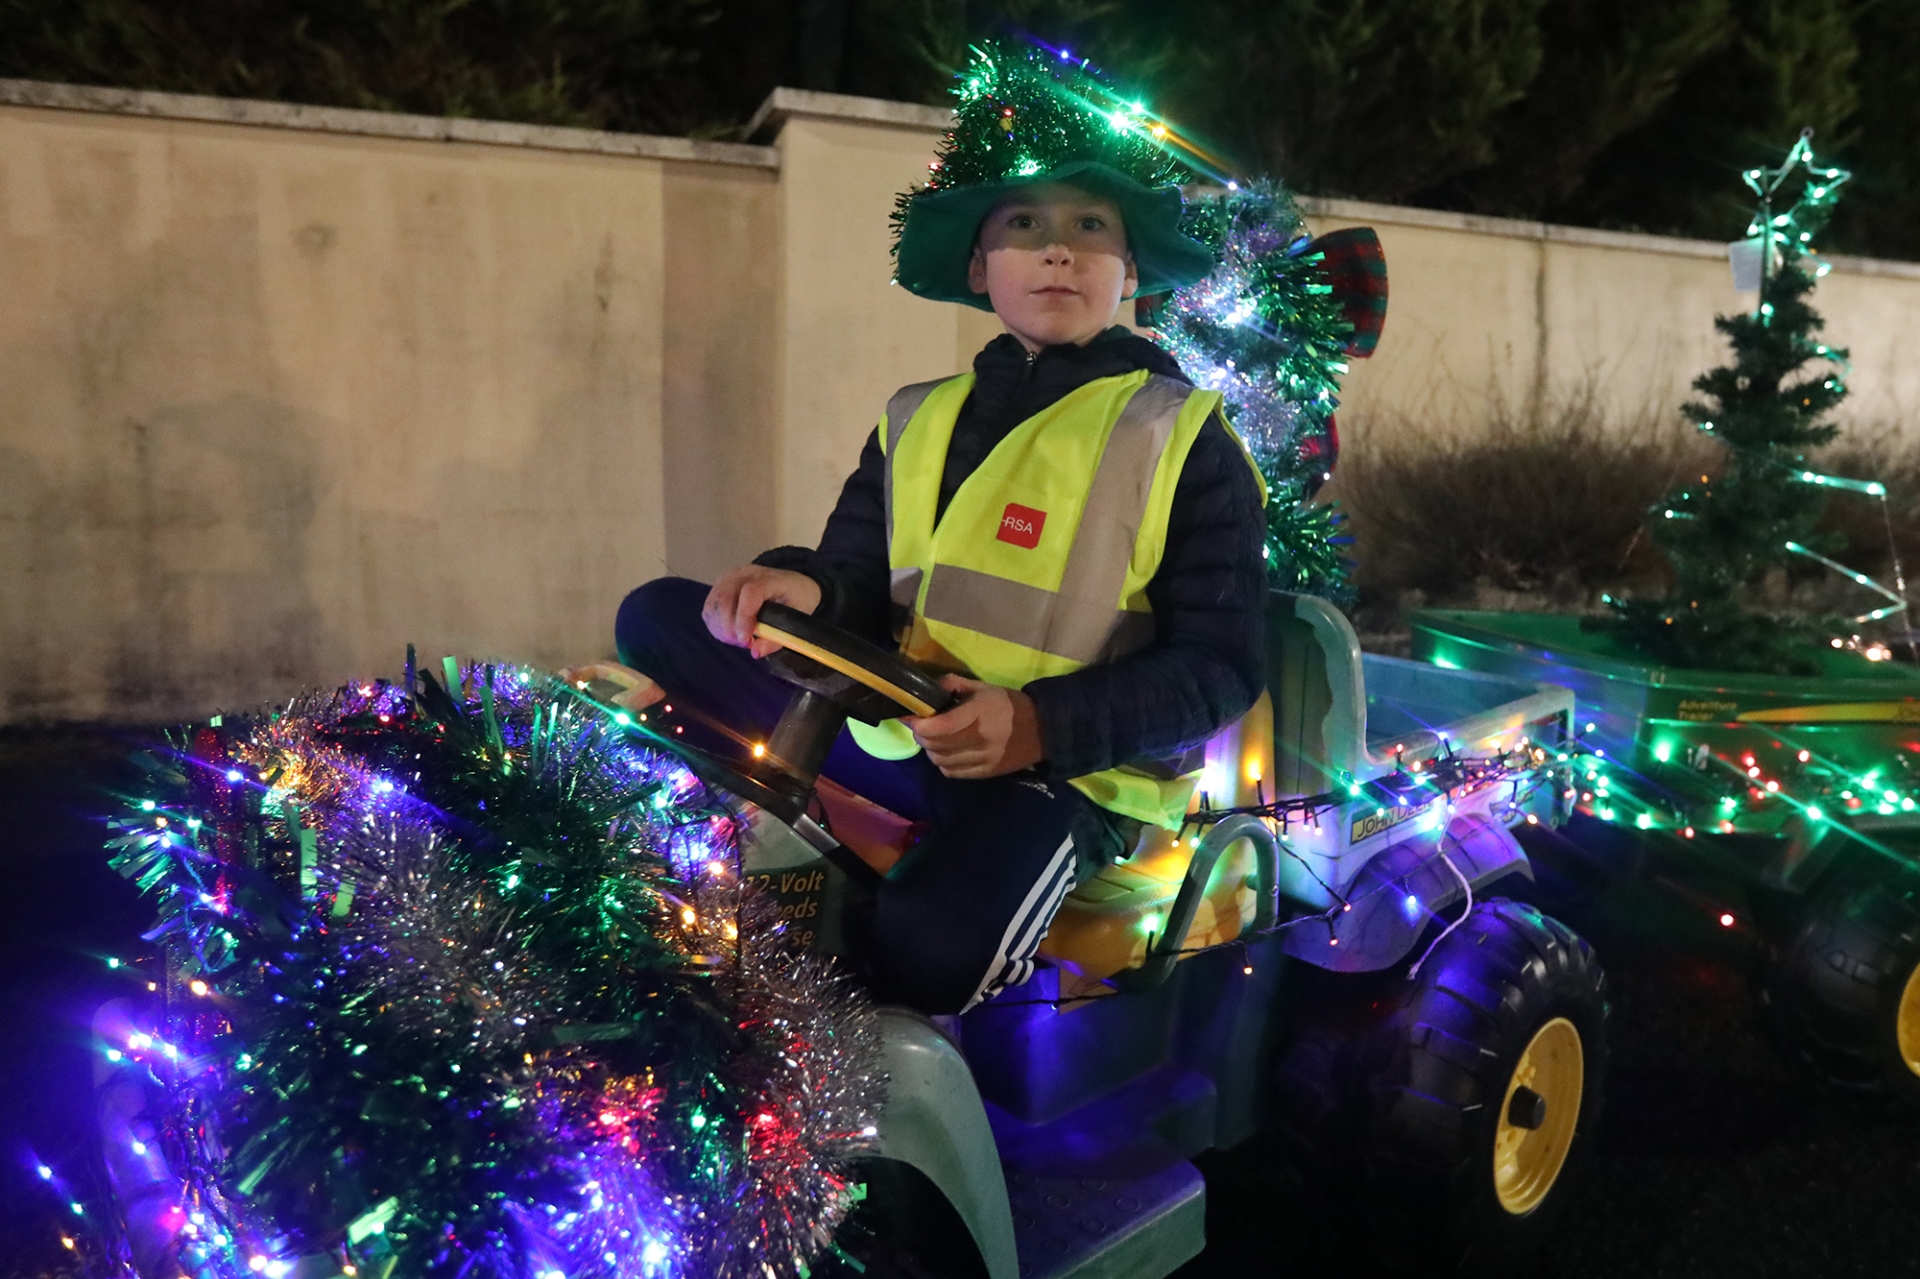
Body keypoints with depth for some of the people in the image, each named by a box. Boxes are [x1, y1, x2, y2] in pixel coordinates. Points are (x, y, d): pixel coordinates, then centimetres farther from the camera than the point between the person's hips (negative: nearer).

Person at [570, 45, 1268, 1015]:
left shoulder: (1182, 437, -2)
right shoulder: (916, 424, 11)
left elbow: (1219, 667, -8)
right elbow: (863, 595, 7)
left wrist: (1045, 724, -23)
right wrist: (806, 591, -19)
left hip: (1067, 775, -4)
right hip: (893, 733, 5)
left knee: (922, 946, -33)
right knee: (659, 615, 3)